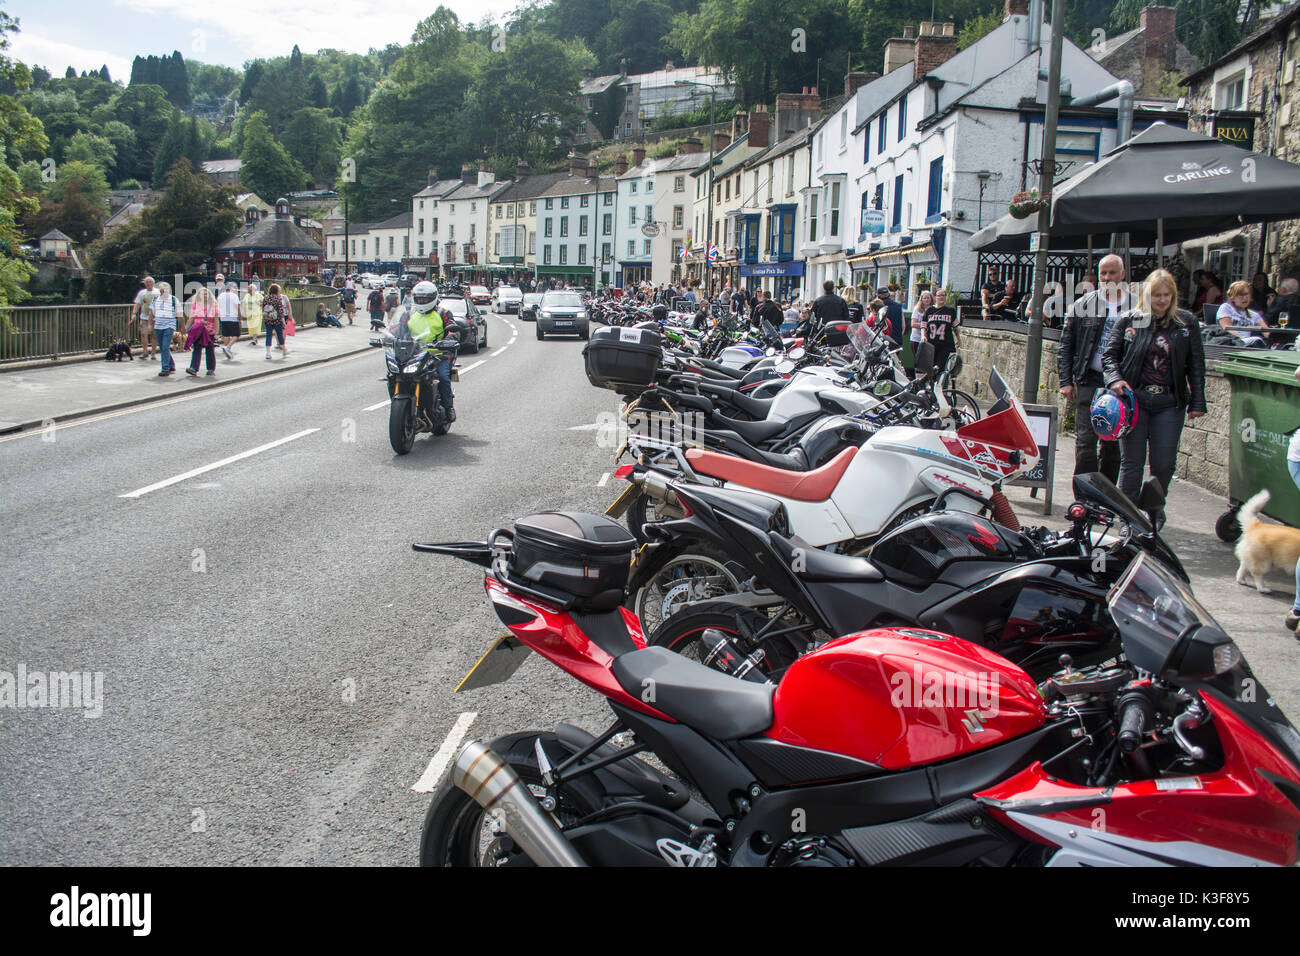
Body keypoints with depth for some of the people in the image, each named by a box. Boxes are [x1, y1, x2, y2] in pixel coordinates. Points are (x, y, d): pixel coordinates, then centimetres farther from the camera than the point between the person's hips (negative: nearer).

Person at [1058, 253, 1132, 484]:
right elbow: (1065, 346, 8)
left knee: (1114, 443, 7)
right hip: (1090, 381, -1)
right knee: (1085, 441, -7)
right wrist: (1065, 381, 0)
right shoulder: (1083, 305, 6)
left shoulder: (1136, 308, 6)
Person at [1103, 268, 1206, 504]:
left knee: (1164, 463, 1)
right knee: (1132, 462, 3)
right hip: (1134, 399, -1)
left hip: (1169, 403, 1)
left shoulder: (1187, 323, 6)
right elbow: (1109, 355, 7)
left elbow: (1196, 366, 8)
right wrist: (1115, 379, -13)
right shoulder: (1128, 320, 3)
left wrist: (1197, 402, 4)